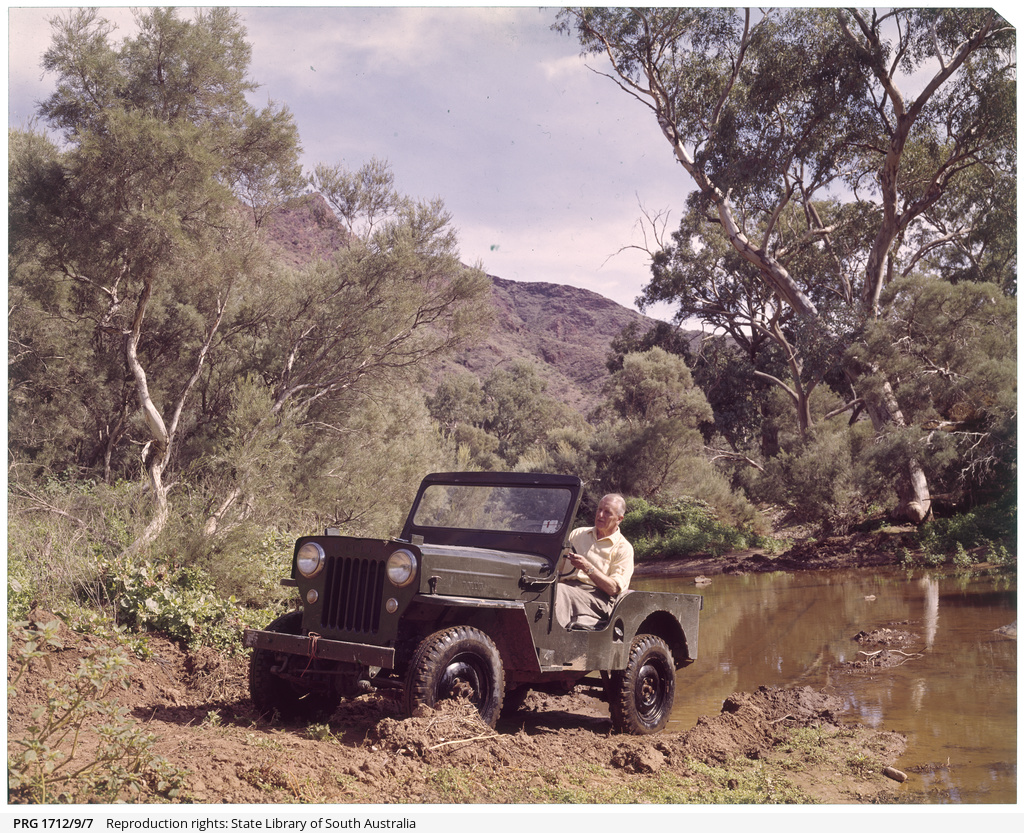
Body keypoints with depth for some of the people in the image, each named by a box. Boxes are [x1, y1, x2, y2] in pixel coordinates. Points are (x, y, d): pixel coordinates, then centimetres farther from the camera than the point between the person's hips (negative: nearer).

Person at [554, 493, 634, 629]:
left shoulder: (623, 548, 7)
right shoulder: (578, 534, 23)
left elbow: (614, 588, -5)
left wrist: (587, 568, -16)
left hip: (597, 596, -4)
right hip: (568, 587, 4)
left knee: (559, 591, -35)